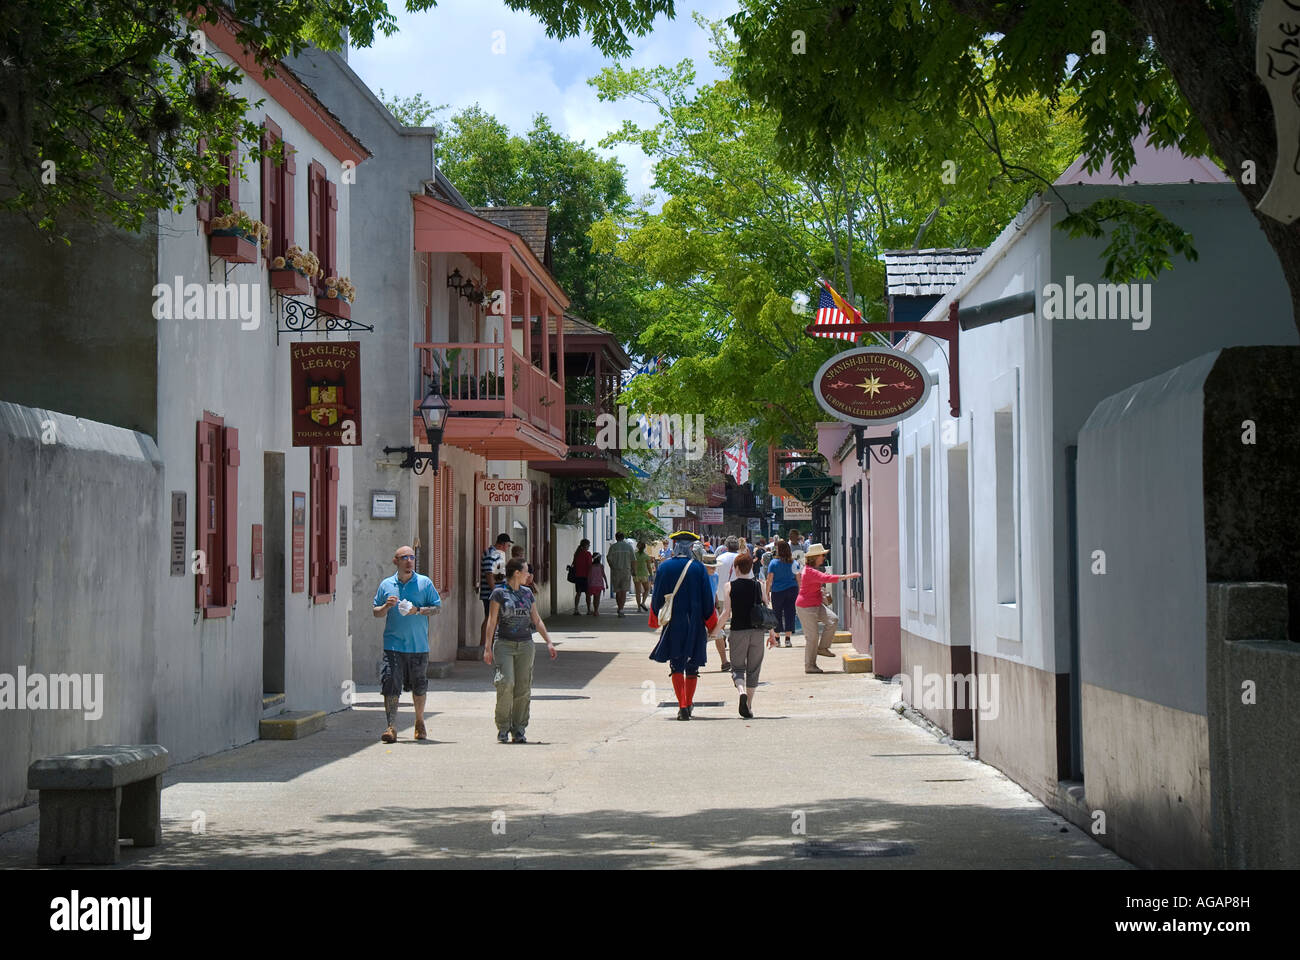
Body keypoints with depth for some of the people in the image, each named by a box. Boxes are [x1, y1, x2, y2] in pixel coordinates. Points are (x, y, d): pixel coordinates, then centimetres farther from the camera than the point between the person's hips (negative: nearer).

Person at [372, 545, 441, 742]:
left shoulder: (425, 583, 4)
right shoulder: (386, 585, 7)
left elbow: (437, 607, 3)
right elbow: (376, 613, 13)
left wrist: (418, 610, -13)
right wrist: (386, 606, -8)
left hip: (419, 645, 0)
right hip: (393, 644, 0)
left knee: (419, 686, 11)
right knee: (390, 685, -11)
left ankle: (419, 723, 31)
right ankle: (391, 727, -12)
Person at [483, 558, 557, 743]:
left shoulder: (528, 593, 13)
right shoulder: (499, 593, -1)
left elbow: (536, 620, 17)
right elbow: (492, 620, -1)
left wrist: (549, 641, 10)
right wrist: (488, 648, -4)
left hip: (525, 645, 4)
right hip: (504, 644, -4)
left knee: (523, 688, 1)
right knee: (506, 683, -16)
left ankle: (518, 730, 10)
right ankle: (503, 727, -2)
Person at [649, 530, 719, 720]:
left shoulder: (664, 567, -2)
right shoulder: (698, 568, -4)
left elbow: (657, 597, 4)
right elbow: (707, 599, -1)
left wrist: (655, 620, 18)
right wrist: (711, 625, 9)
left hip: (672, 624, 0)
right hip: (694, 624, 0)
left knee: (676, 666, 2)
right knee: (692, 667, 11)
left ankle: (682, 706, -12)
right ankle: (688, 704, 18)